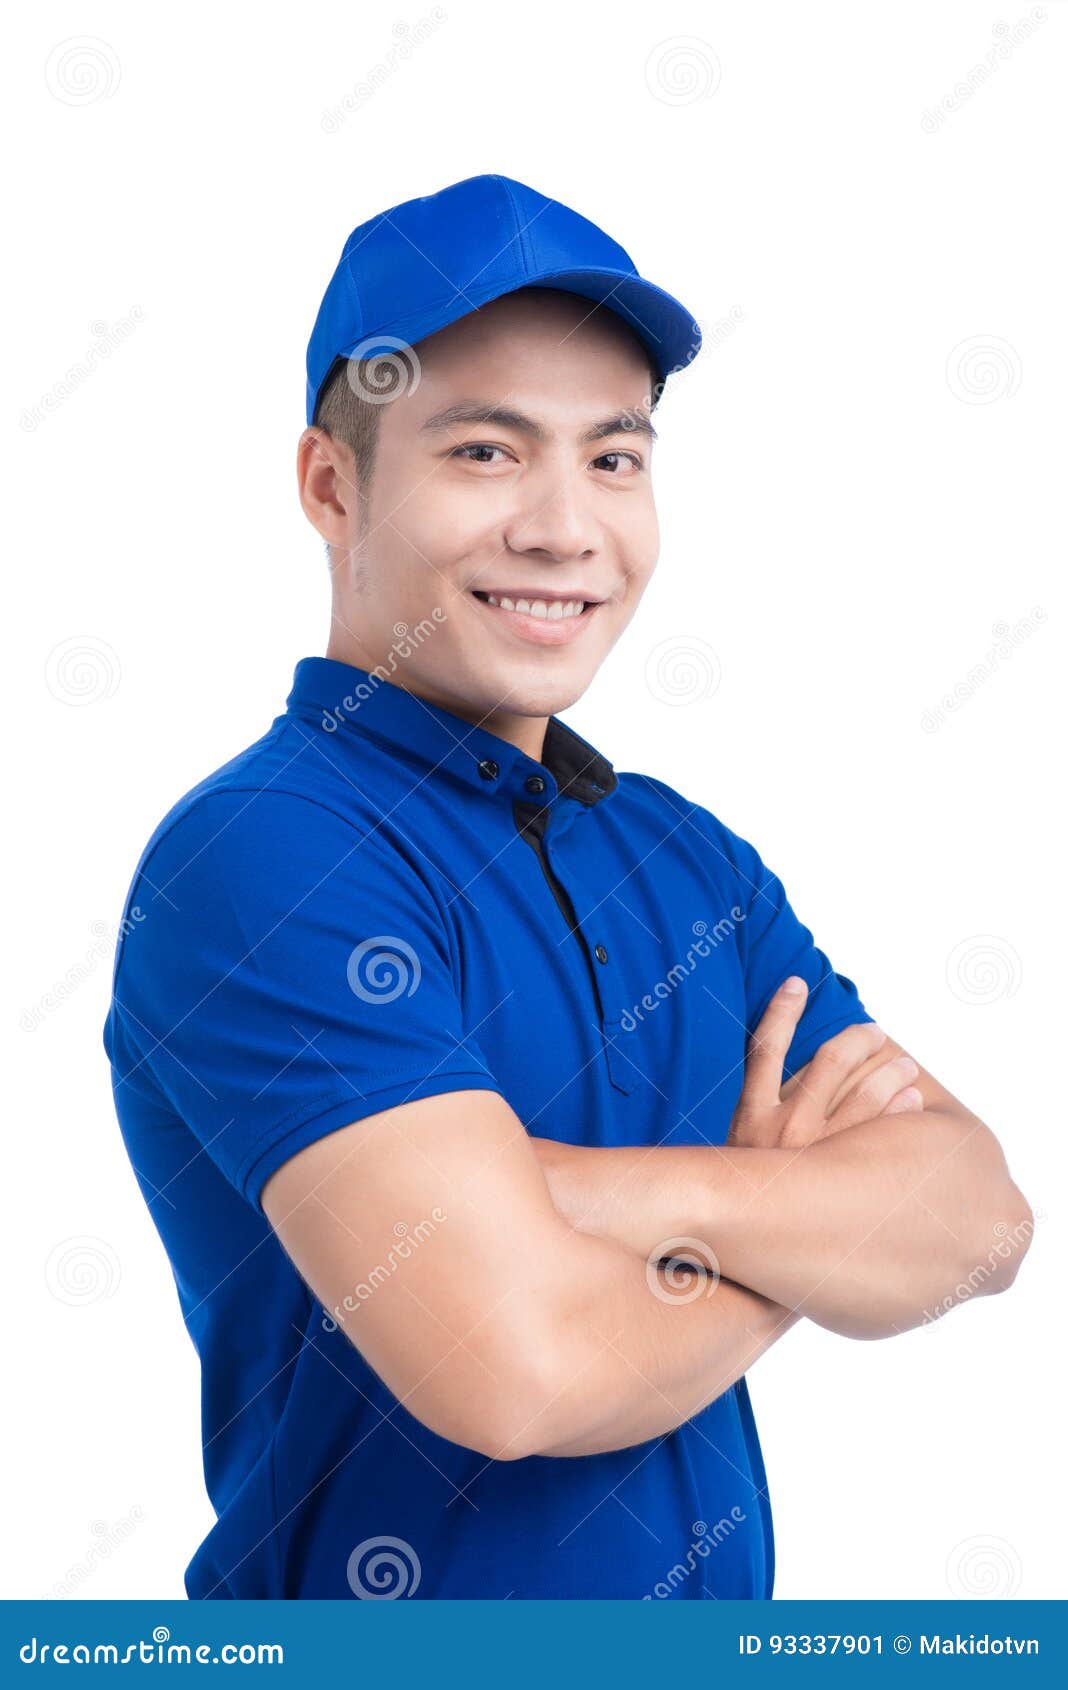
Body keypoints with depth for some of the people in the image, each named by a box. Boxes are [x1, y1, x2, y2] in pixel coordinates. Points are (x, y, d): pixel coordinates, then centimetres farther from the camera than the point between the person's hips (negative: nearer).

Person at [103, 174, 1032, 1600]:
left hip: (720, 1595, 6)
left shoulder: (689, 854, 2)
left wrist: (644, 1195, -24)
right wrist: (813, 1223, -11)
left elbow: (977, 1215, -7)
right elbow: (522, 1364, -29)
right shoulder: (257, 857, -21)